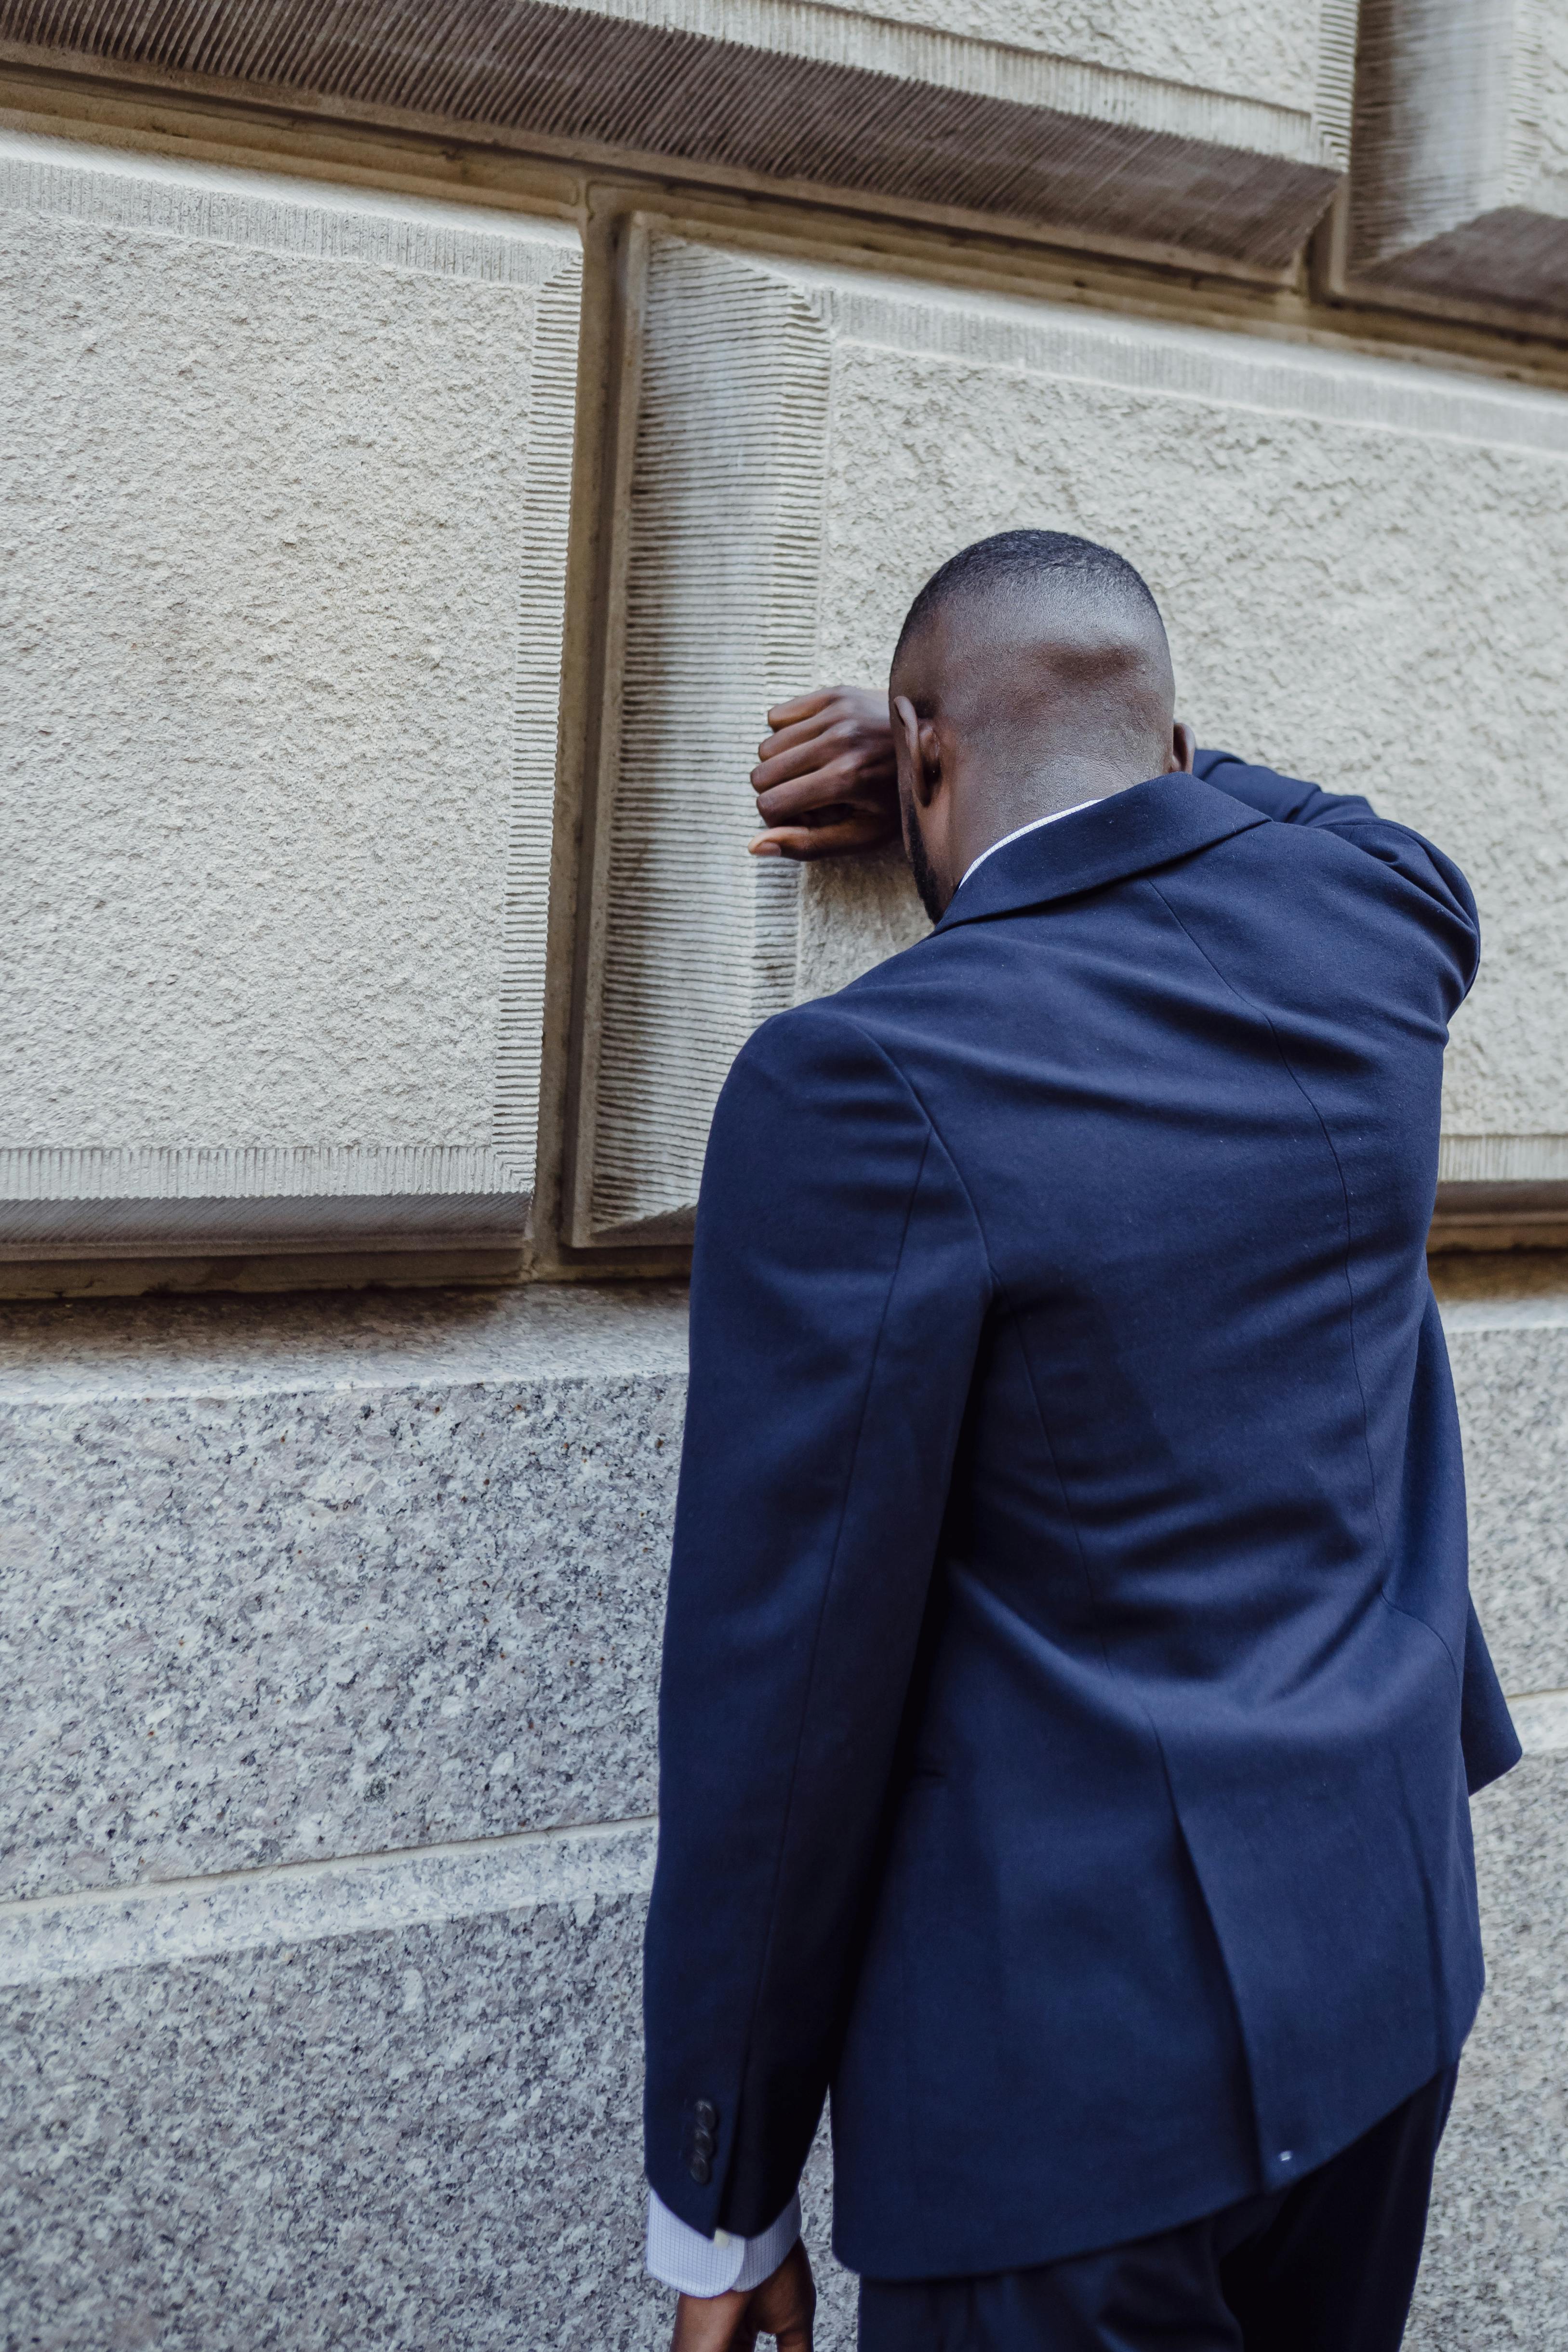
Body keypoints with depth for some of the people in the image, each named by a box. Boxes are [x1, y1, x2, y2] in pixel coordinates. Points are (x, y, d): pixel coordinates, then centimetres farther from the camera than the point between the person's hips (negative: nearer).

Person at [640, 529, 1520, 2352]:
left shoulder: (864, 1086, -21)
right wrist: (1079, 775, 16)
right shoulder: (1372, 924, -4)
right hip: (1392, 1960, 7)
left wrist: (721, 2198, -6)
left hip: (1072, 2056, -6)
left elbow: (783, 1681, -18)